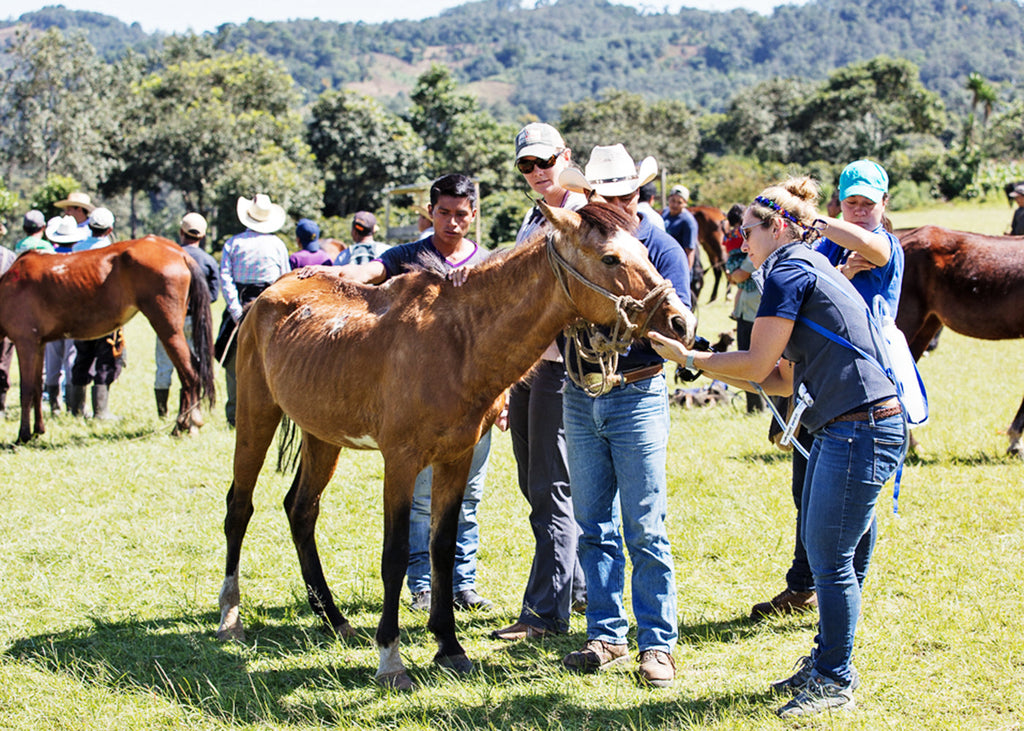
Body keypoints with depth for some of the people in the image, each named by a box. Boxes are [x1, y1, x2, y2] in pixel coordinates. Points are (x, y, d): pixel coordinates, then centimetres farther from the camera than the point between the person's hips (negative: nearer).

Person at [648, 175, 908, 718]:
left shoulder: (787, 271, -11)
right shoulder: (812, 268, 20)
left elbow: (755, 366, -11)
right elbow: (785, 380, 18)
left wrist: (687, 357, 0)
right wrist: (704, 364, 17)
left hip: (862, 429, -10)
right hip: (839, 428, 10)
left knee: (831, 558, -2)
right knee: (824, 550, 18)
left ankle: (836, 682, 8)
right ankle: (826, 662, 30)